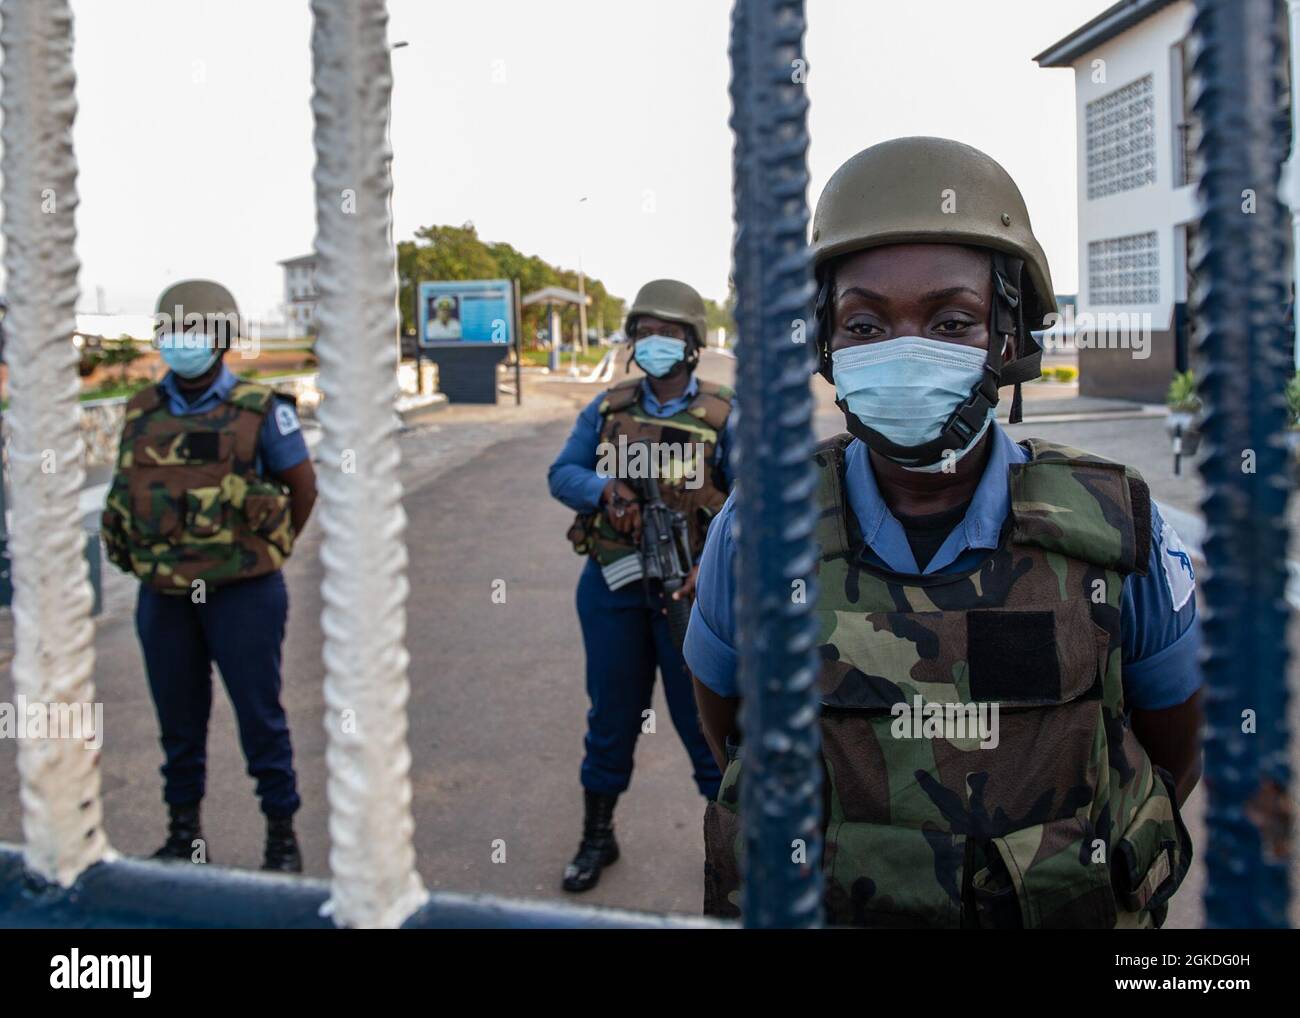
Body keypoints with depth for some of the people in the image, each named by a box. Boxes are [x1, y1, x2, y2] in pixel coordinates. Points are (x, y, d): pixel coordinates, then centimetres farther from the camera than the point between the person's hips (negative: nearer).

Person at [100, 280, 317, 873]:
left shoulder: (260, 411, -4)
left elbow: (303, 487, 3)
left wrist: (266, 554, 4)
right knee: (179, 722, 12)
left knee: (260, 717, 2)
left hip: (243, 595, -4)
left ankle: (282, 835, 16)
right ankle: (183, 835, 26)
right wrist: (157, 558, 8)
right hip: (165, 597, 4)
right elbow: (127, 491, 16)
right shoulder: (143, 412, 7)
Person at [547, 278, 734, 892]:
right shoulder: (607, 409, 6)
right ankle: (597, 839, 28)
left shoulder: (723, 417, -4)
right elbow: (562, 473, 2)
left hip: (687, 588, -3)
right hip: (613, 586, 3)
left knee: (704, 719, 5)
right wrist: (605, 490, -20)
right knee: (611, 716, 13)